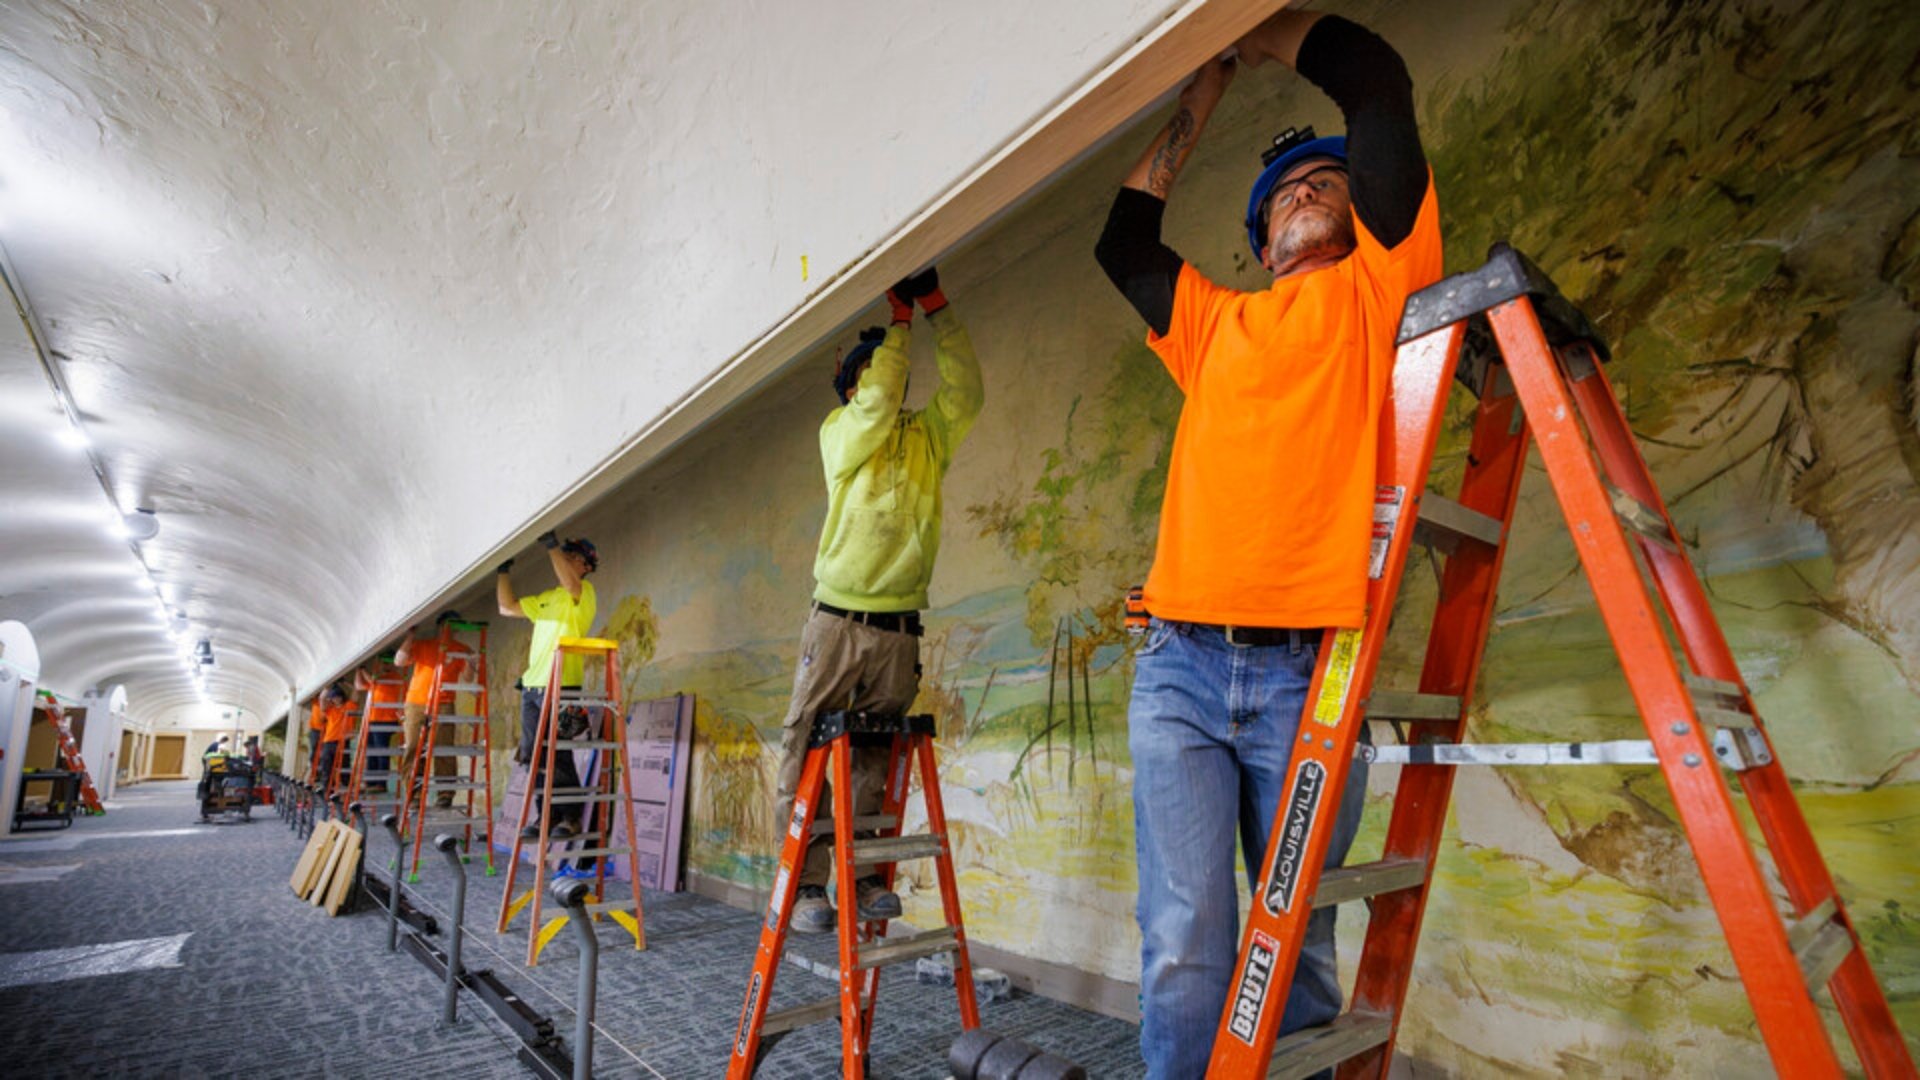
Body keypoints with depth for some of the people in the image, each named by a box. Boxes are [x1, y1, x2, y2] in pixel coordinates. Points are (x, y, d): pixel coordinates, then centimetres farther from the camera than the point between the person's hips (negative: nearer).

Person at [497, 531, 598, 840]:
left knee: (557, 757, -7)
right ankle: (546, 816, 16)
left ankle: (571, 818, 2)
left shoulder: (584, 593, -2)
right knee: (535, 757, 8)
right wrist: (503, 569, 22)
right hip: (531, 686, 8)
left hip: (560, 686, -8)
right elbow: (507, 607, 28)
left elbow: (570, 583, -25)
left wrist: (550, 542, -26)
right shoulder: (546, 598, 22)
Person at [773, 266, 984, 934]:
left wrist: (937, 307, -5)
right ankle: (807, 883, 7)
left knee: (875, 761, 8)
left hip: (900, 632, 3)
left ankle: (862, 877, 17)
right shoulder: (840, 434, 4)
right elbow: (878, 404, -14)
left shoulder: (929, 438, 12)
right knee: (807, 753, -2)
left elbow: (964, 390, -2)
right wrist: (899, 319, -6)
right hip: (838, 622, -3)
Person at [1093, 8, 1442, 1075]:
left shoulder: (1376, 286, 12)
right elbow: (1123, 233, 30)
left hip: (1308, 673, -2)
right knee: (1186, 949, -1)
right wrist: (1205, 91, 36)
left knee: (1298, 952, 6)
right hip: (1181, 666, 3)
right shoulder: (1212, 318, 22)